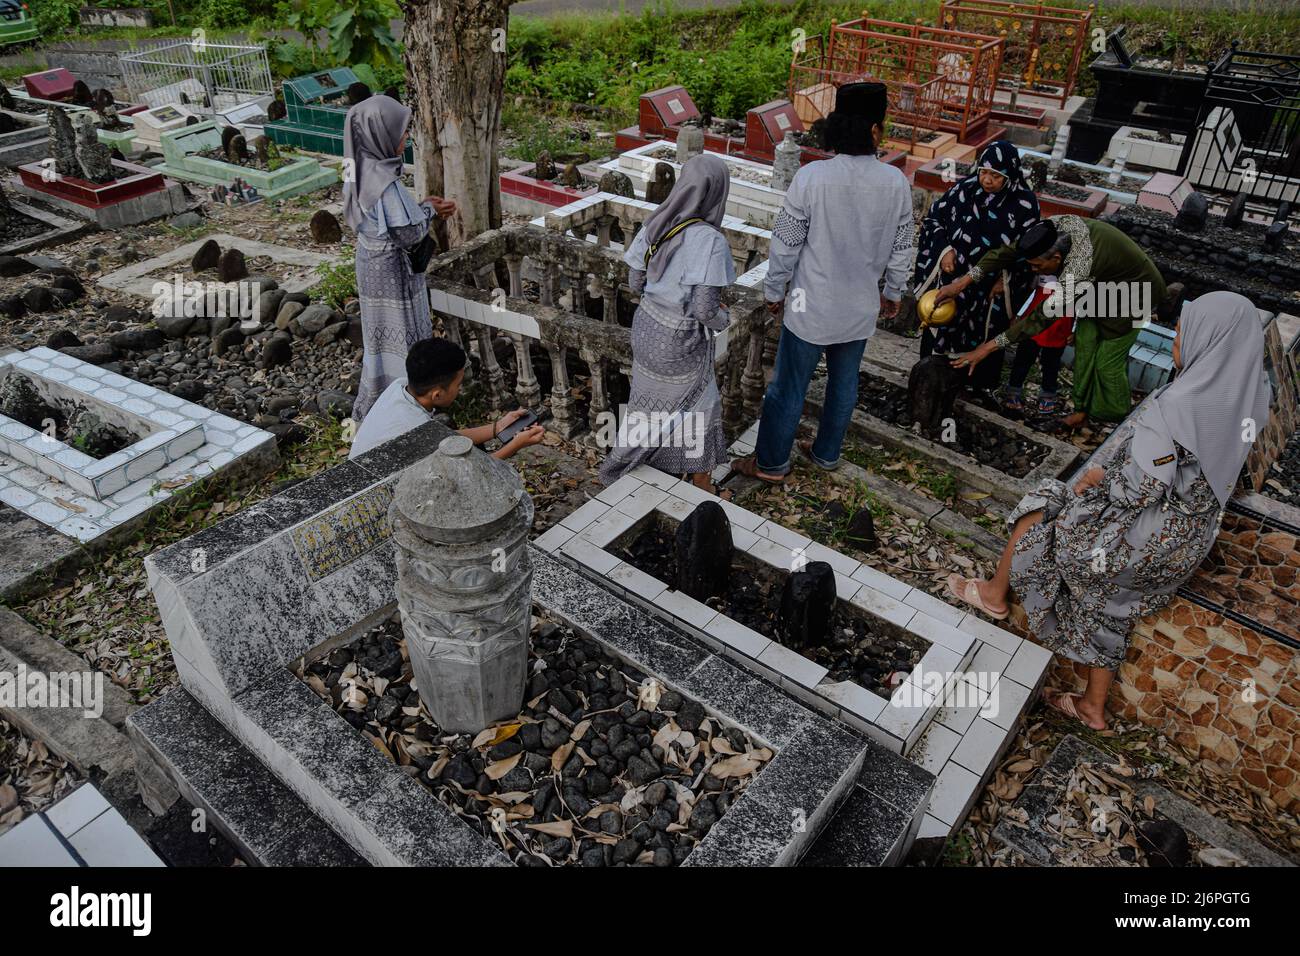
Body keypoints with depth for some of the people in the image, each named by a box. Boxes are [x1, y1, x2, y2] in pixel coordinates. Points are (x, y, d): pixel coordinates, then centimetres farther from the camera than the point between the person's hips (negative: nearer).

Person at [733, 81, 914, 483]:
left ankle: (771, 462, 23)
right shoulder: (896, 182, -8)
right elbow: (902, 247, 2)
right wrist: (893, 291, 18)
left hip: (811, 306, -4)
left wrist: (774, 290, 1)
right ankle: (827, 453, 38)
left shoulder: (811, 176, -19)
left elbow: (786, 244, -13)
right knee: (844, 383, 21)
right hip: (861, 307, 4)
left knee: (788, 388, 10)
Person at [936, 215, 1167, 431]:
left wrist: (988, 347, -41)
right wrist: (964, 281, -29)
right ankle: (1083, 410, 23)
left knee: (1108, 361, 1)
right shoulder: (1054, 228, -25)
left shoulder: (1078, 271, -44)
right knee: (1085, 344, 9)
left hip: (1134, 296, -7)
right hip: (1104, 283, 7)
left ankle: (1118, 419, 23)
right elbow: (1009, 252, -19)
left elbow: (1042, 317, -41)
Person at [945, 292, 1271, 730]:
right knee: (1108, 611, 23)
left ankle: (994, 594, 25)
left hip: (1138, 537, -8)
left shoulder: (1176, 406, -29)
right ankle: (1093, 707, 38)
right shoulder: (1250, 394, -3)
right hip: (1187, 540, 8)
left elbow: (1141, 488, -27)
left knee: (1040, 505, 10)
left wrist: (1099, 477, -7)